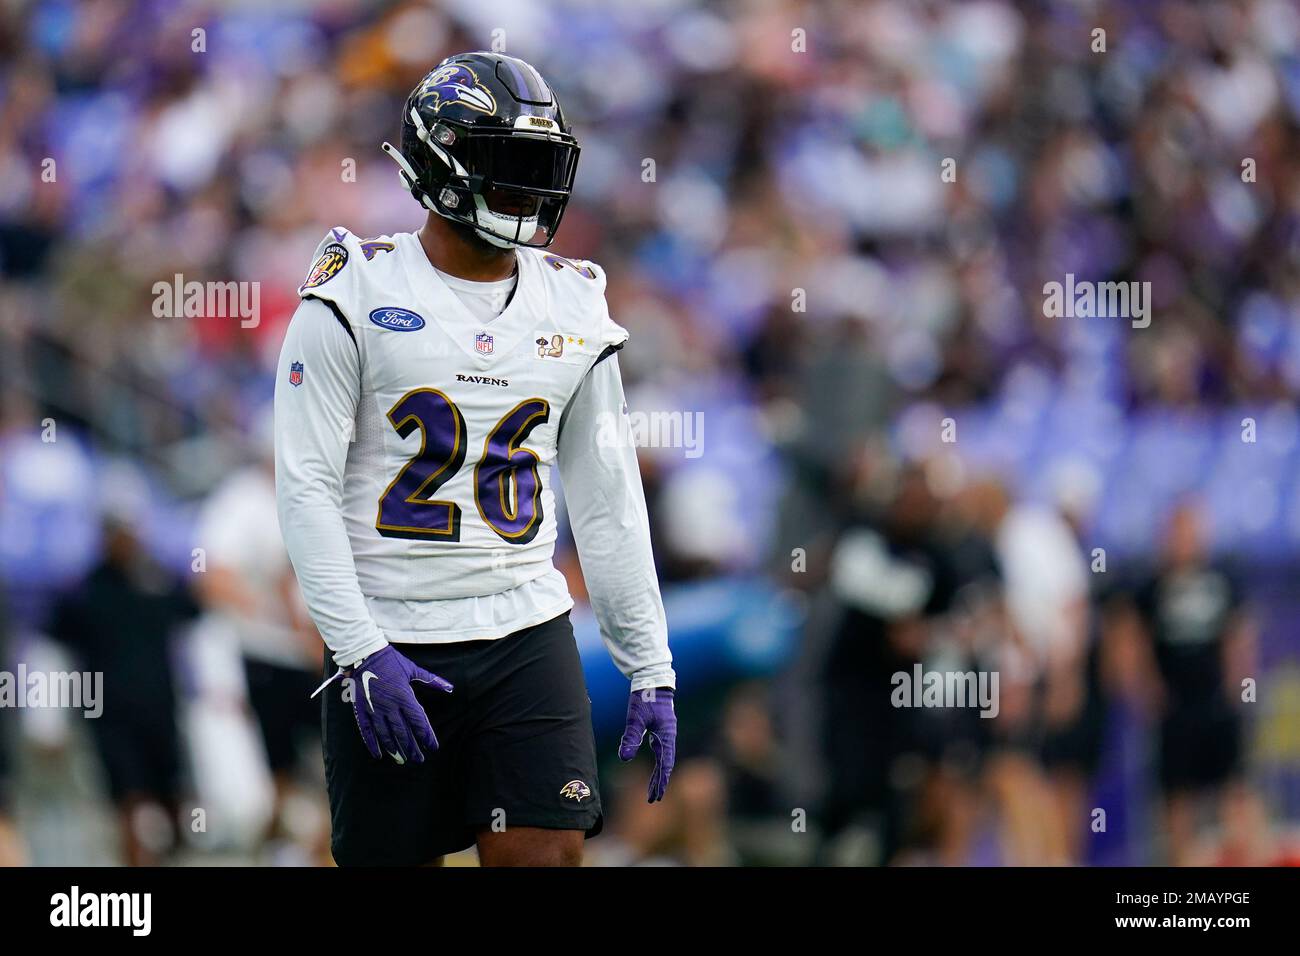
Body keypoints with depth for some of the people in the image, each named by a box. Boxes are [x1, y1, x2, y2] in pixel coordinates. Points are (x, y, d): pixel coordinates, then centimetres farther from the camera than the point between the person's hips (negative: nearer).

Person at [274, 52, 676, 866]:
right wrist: (359, 651, -17)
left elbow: (608, 502, 13)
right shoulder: (357, 296, -5)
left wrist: (651, 669, 9)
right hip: (390, 641, -3)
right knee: (398, 860, 4)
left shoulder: (572, 306, 8)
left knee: (549, 856, -10)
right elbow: (307, 490, -8)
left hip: (529, 637, 3)